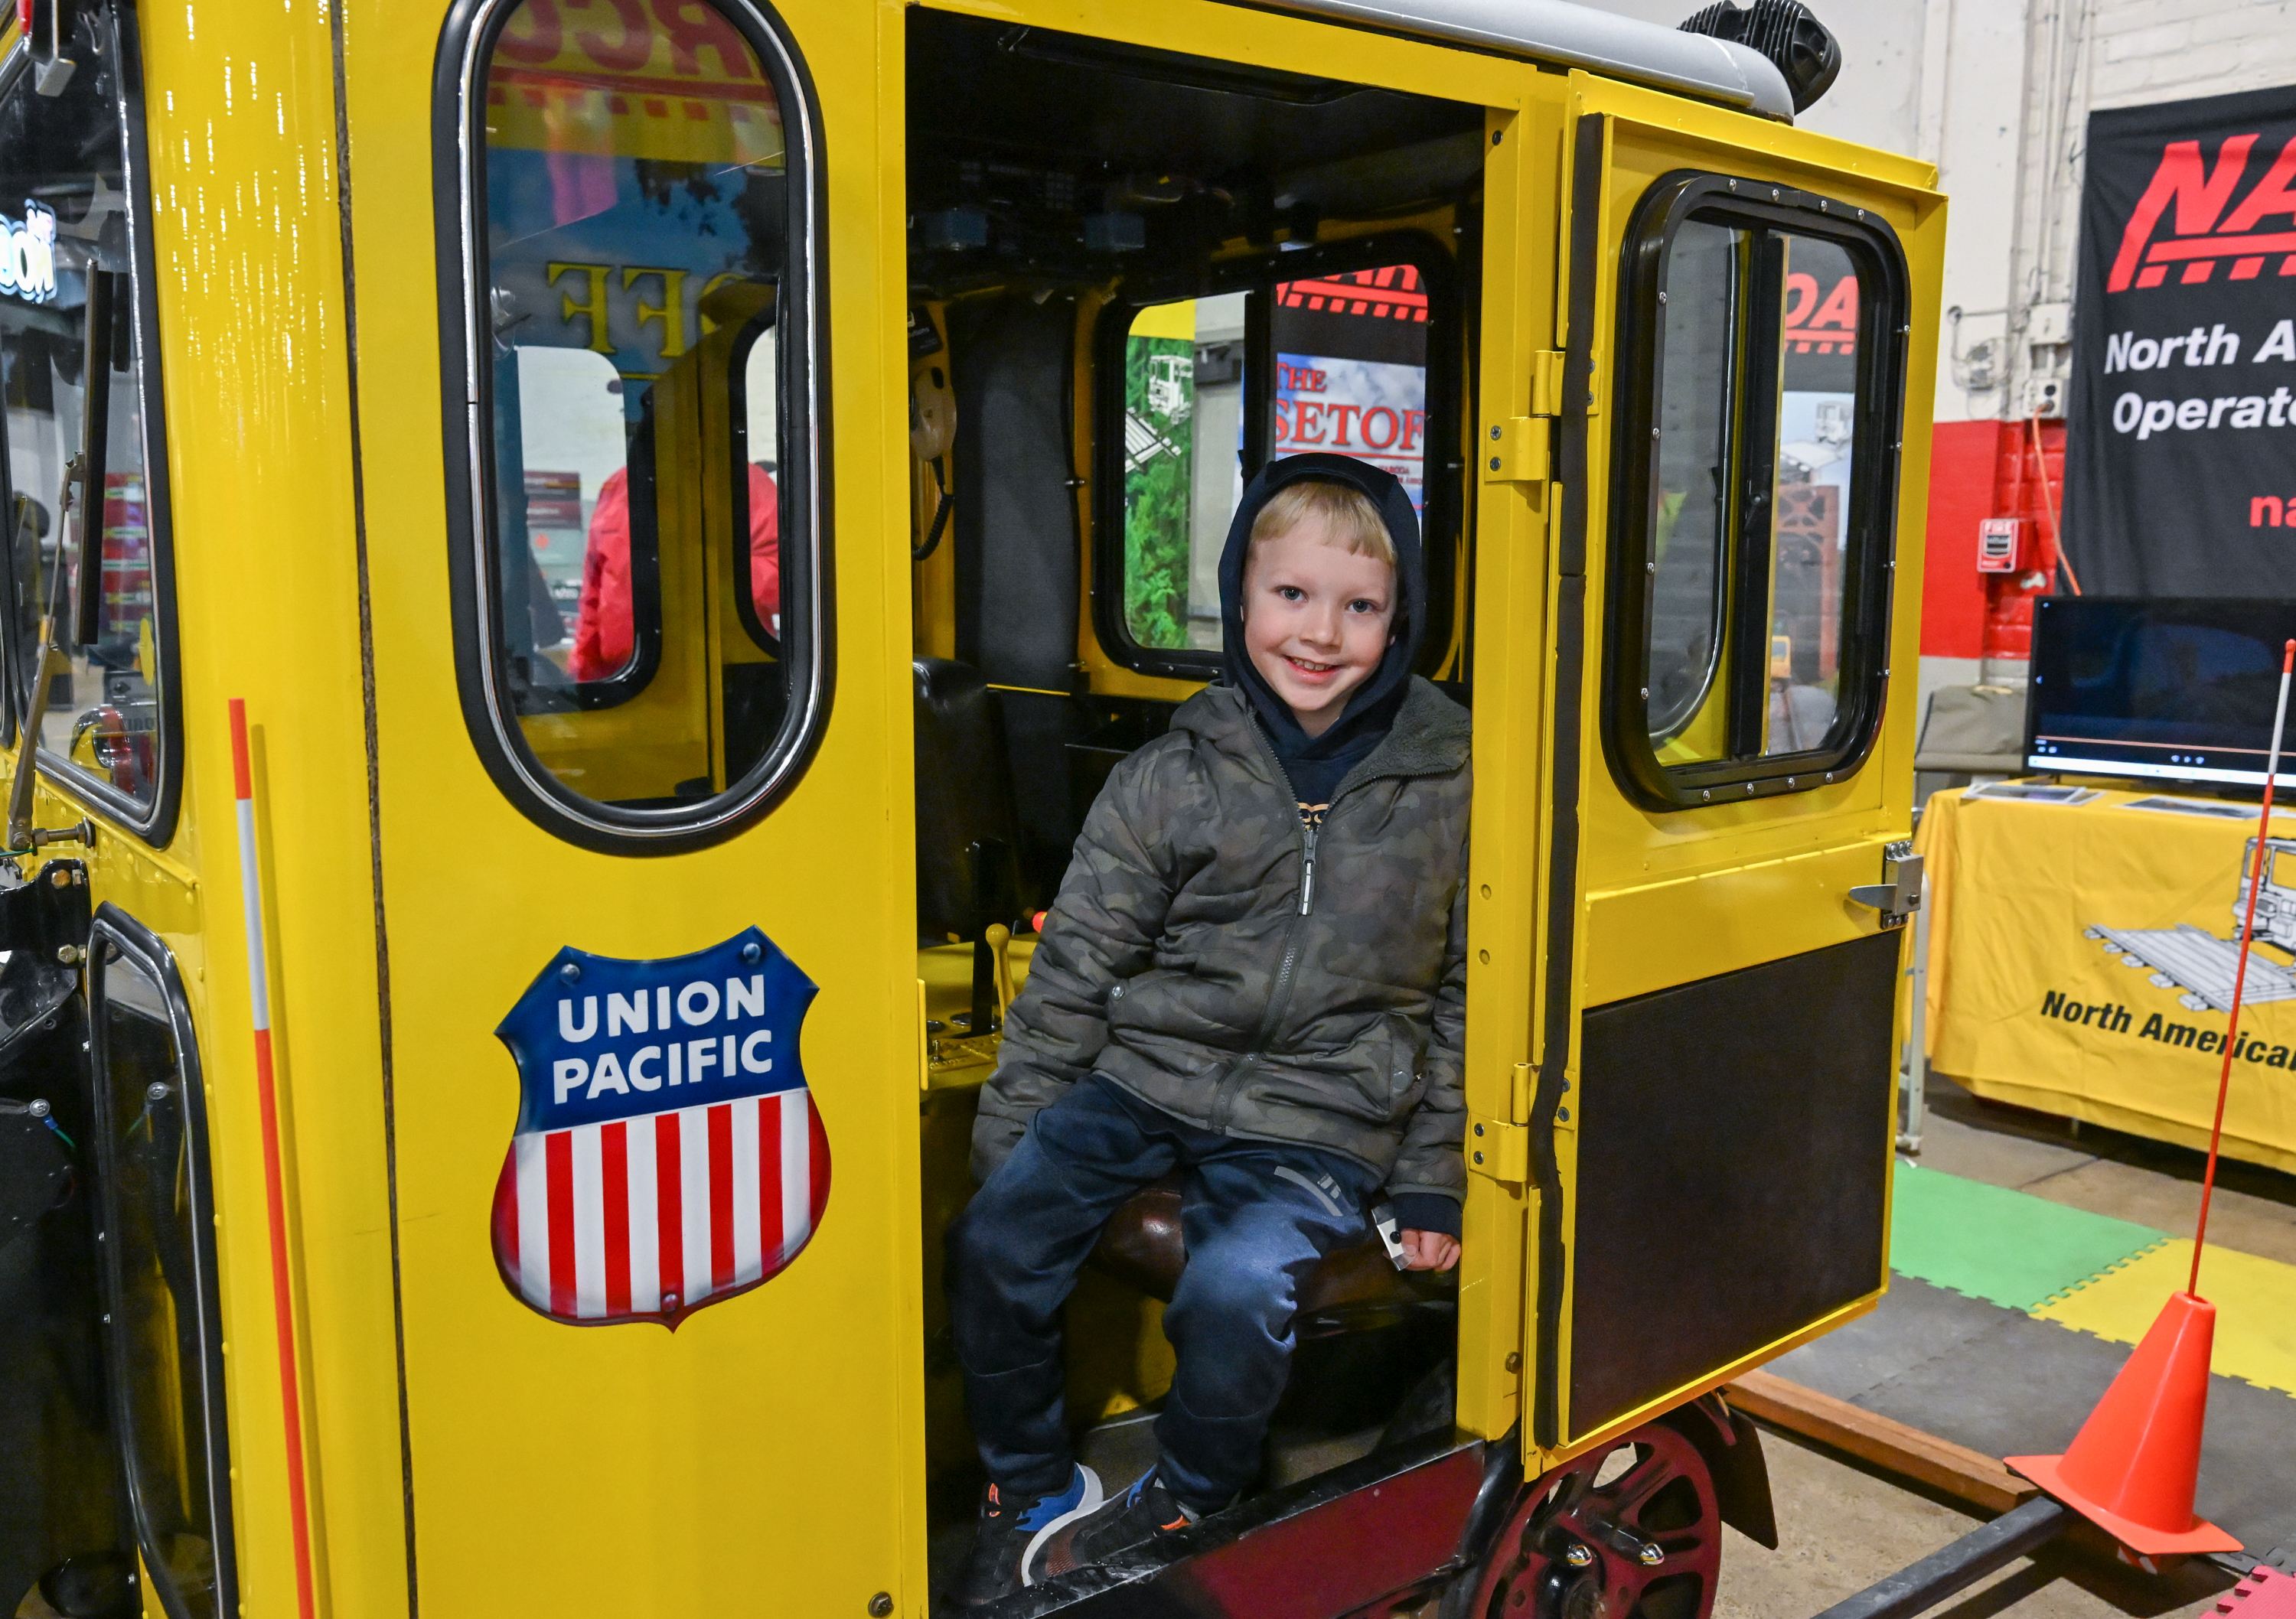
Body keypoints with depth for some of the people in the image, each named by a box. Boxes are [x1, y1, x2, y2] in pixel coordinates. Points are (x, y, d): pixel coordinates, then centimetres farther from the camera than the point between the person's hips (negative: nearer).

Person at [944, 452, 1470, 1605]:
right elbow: (1075, 966, 5)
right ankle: (1032, 1491, 11)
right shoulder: (1169, 778, 0)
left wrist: (1434, 1182, 4)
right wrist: (1012, 1131, 2)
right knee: (992, 1243, -15)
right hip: (1144, 1075, 2)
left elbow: (1470, 998, 7)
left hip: (1322, 1123, -2)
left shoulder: (1451, 785, -1)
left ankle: (1183, 1507, 5)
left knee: (1235, 1290, -27)